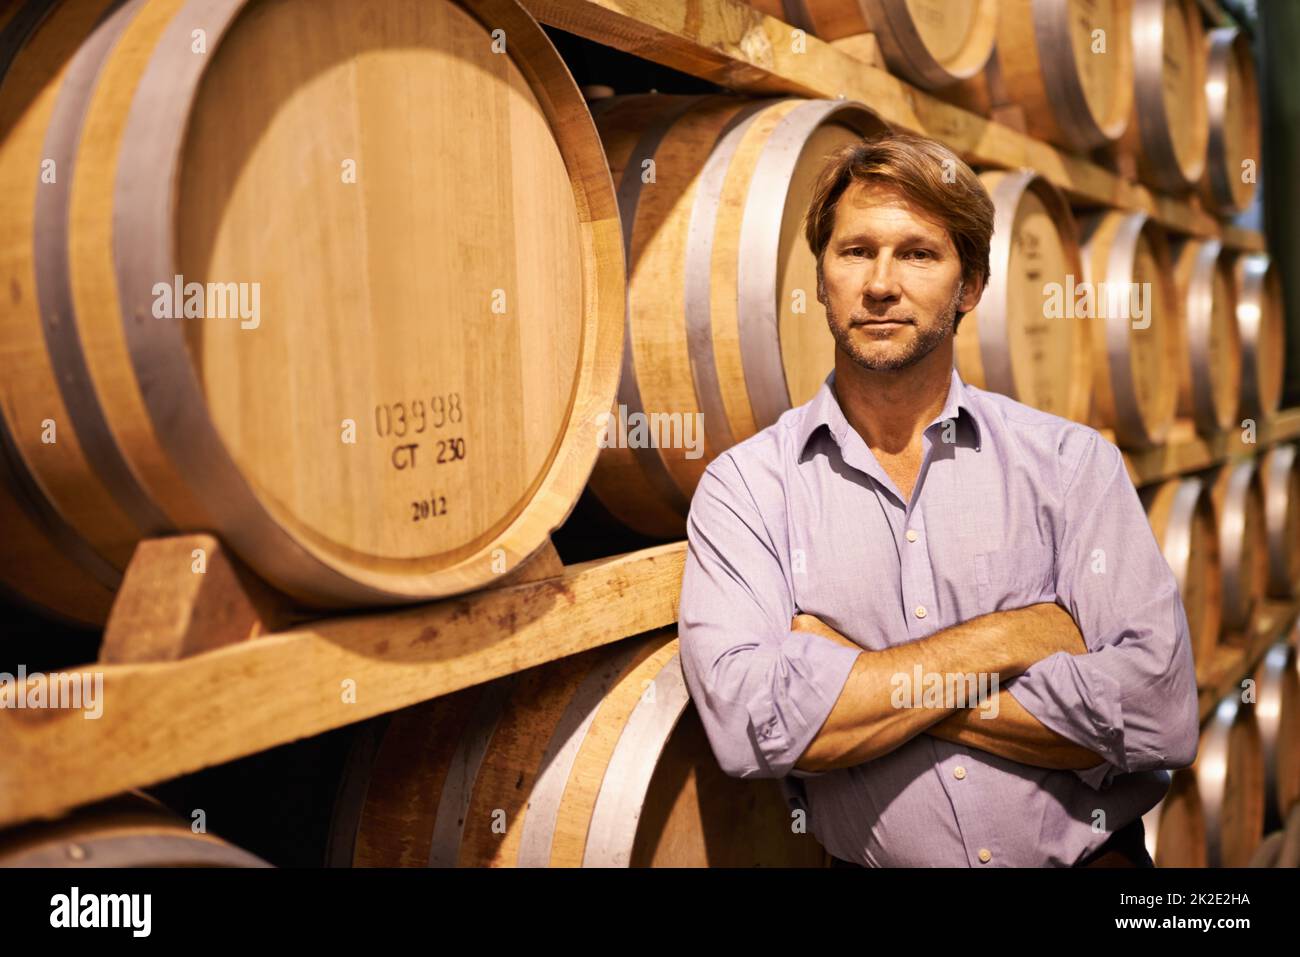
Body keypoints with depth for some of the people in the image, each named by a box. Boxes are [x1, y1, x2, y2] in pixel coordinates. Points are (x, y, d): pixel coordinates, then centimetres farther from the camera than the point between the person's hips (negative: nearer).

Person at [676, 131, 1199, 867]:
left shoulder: (1072, 460, 0)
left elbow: (1158, 716, -9)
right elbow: (747, 723, -15)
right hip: (878, 861, 1)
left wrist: (855, 685, -11)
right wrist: (1009, 639, -11)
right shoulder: (744, 484, -2)